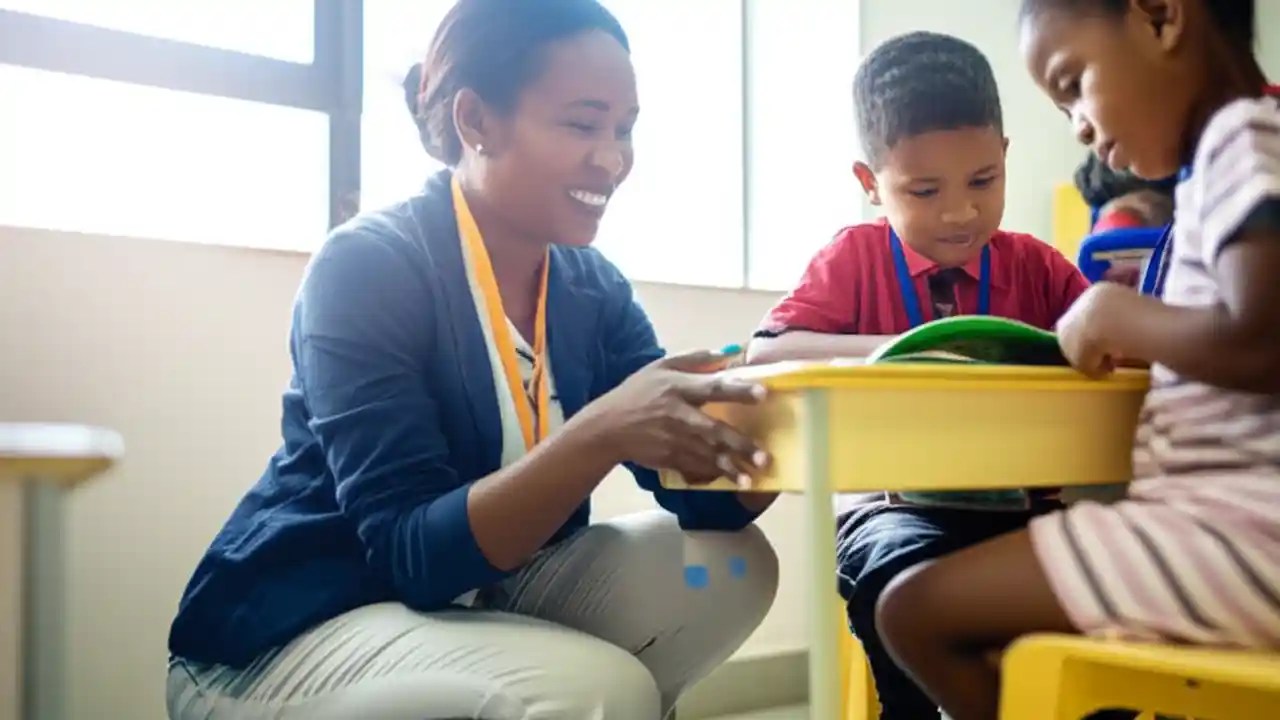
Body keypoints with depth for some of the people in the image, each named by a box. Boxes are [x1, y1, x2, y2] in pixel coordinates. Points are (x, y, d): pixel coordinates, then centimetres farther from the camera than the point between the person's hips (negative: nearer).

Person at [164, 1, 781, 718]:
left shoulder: (594, 290, 0)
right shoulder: (366, 266, -18)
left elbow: (708, 499, -7)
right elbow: (415, 552, -26)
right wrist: (599, 435, -39)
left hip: (479, 603, 6)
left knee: (730, 562, -10)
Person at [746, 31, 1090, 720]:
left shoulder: (1037, 267, 9)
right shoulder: (857, 257, 2)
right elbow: (765, 353, -10)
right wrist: (886, 350, -25)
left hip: (1019, 507, 2)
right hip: (899, 508, -2)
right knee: (903, 569, -35)